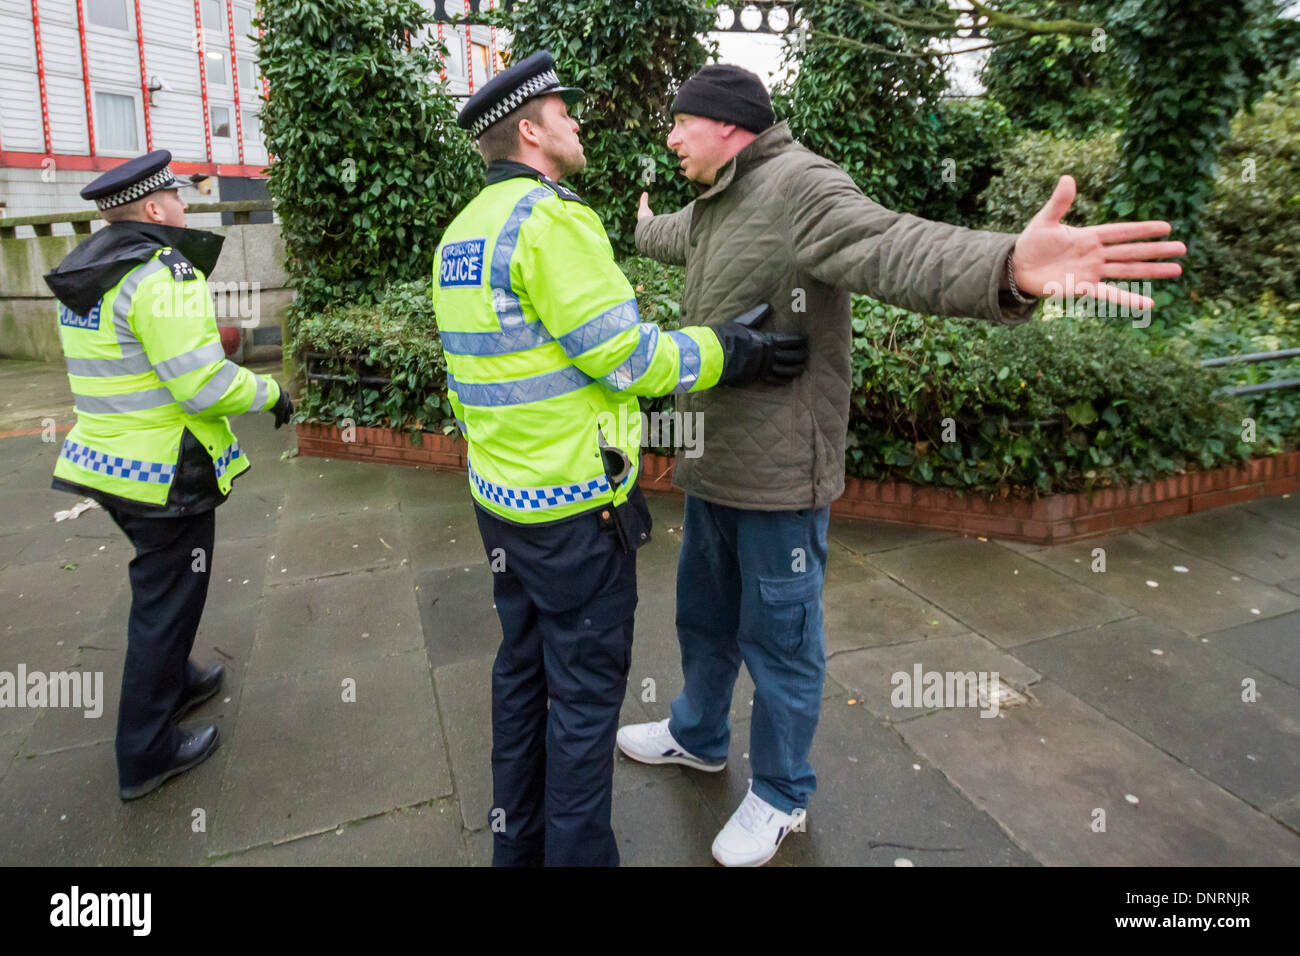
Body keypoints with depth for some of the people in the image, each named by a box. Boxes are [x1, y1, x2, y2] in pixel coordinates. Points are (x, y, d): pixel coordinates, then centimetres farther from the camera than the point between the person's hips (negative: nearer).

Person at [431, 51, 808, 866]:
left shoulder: (463, 231, 12)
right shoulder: (550, 218, -16)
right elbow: (623, 356, -18)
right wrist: (728, 354, -7)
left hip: (500, 494, 9)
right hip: (573, 505, -9)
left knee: (524, 667, 20)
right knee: (587, 686, 6)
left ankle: (518, 841, 37)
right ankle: (577, 853, 24)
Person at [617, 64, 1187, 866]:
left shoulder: (798, 186, -18)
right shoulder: (716, 205, 14)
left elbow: (894, 248, -36)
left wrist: (1006, 268, -56)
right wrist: (647, 227, 61)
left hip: (777, 475, -9)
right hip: (711, 465, 10)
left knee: (779, 637, 9)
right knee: (705, 615, 25)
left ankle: (781, 796, 32)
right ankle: (697, 736, 50)